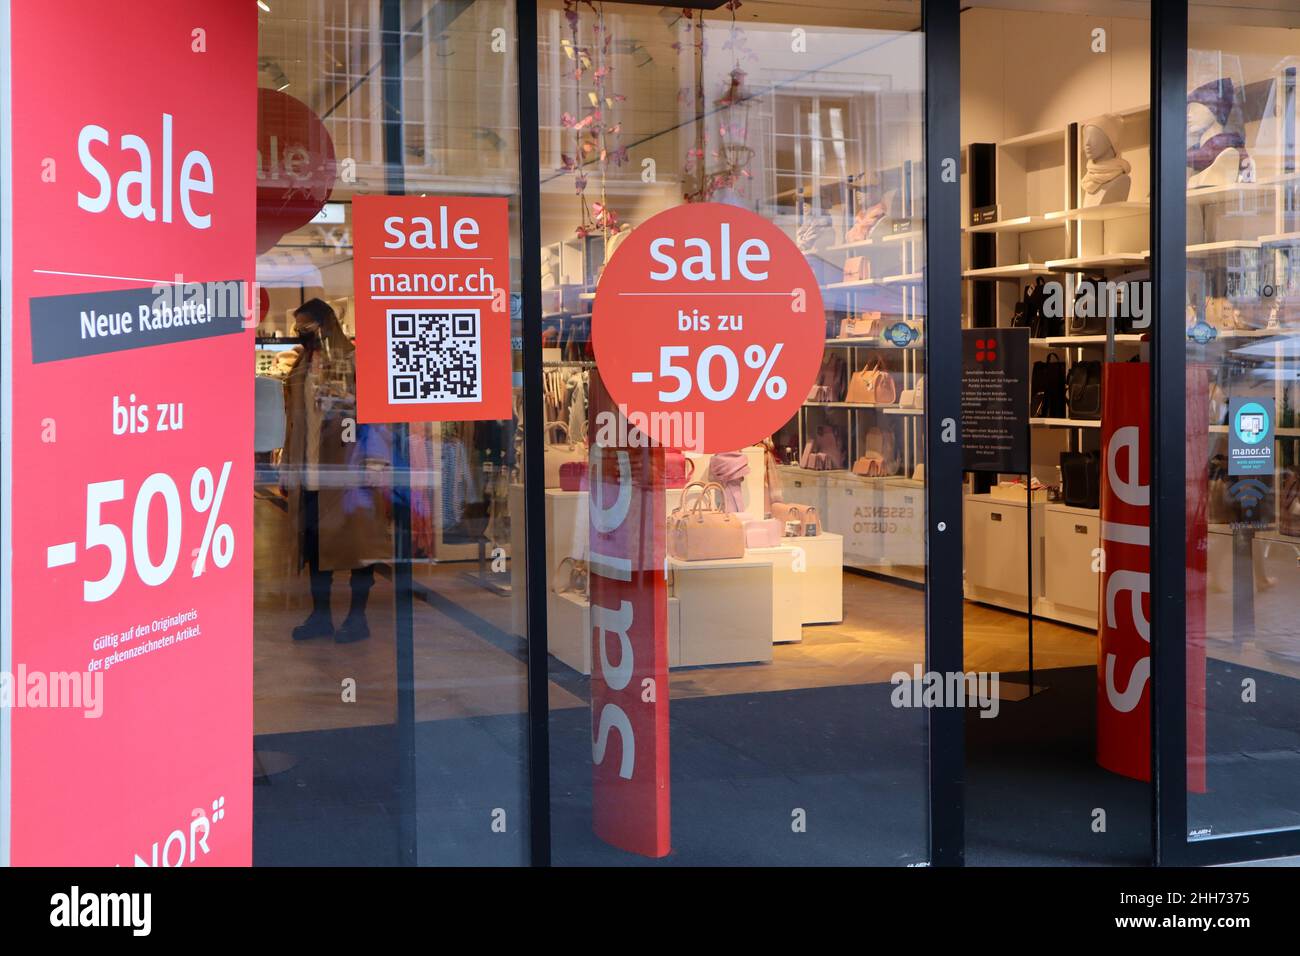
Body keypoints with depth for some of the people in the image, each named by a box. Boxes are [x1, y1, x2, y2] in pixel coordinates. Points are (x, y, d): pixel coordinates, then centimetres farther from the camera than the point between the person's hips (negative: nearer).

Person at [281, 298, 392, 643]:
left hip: (347, 471, -6)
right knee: (314, 543, 8)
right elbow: (294, 422, 17)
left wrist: (375, 467, -16)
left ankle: (357, 616, 9)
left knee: (356, 540, 1)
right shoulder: (301, 369, 15)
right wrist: (287, 468, 13)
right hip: (310, 473, 6)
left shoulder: (354, 361, -5)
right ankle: (320, 615, 17)